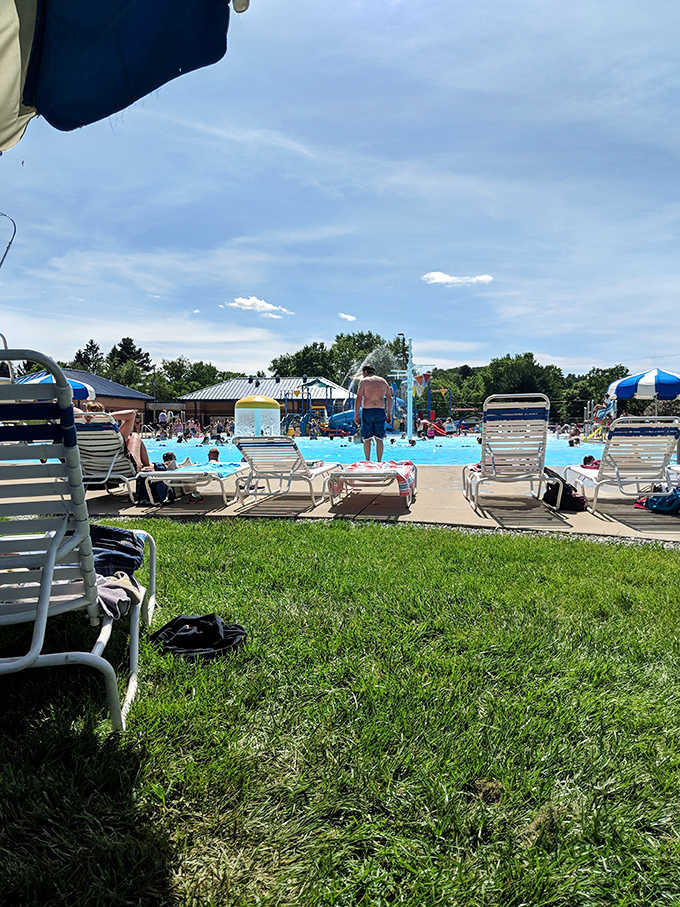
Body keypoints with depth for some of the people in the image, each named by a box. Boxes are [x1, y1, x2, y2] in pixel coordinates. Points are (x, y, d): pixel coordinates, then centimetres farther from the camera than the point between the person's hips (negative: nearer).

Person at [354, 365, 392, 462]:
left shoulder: (363, 381, 2)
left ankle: (367, 461, 4)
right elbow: (389, 398, 12)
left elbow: (358, 398, -6)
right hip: (380, 411, 3)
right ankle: (379, 462, 5)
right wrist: (389, 414, 17)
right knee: (379, 438, 6)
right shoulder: (383, 381, 14)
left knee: (367, 439, 4)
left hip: (367, 411, -3)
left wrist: (356, 415, -6)